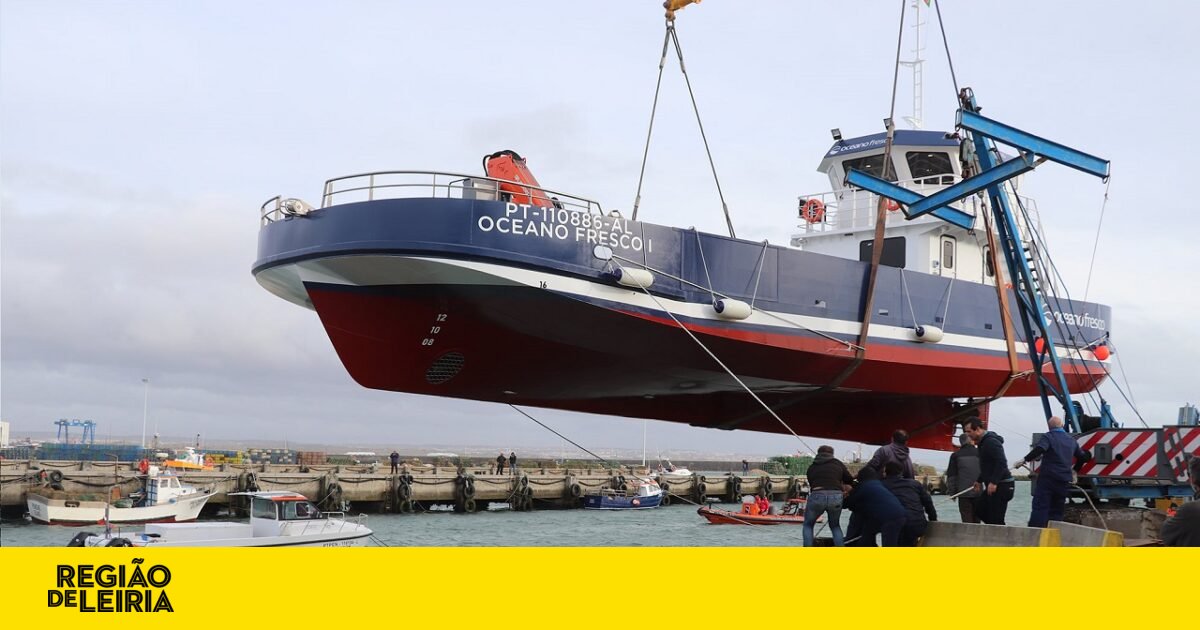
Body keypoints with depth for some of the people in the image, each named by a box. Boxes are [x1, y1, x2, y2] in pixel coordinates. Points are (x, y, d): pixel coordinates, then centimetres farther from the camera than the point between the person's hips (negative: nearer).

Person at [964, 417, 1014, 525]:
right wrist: (979, 481, 32)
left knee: (996, 519, -9)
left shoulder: (991, 442, -17)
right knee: (979, 507, 15)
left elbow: (1001, 462, -27)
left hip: (1001, 485, -11)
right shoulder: (983, 442, 16)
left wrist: (994, 482, -29)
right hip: (993, 485, 11)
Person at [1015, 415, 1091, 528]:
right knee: (1057, 511, 10)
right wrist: (1075, 470, 38)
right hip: (1064, 481, 5)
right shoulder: (1071, 440, 16)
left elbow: (1039, 450, -23)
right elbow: (1083, 456, 26)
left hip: (1047, 478, -5)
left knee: (1040, 509, -9)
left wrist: (1024, 460, -22)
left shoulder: (1048, 436, -4)